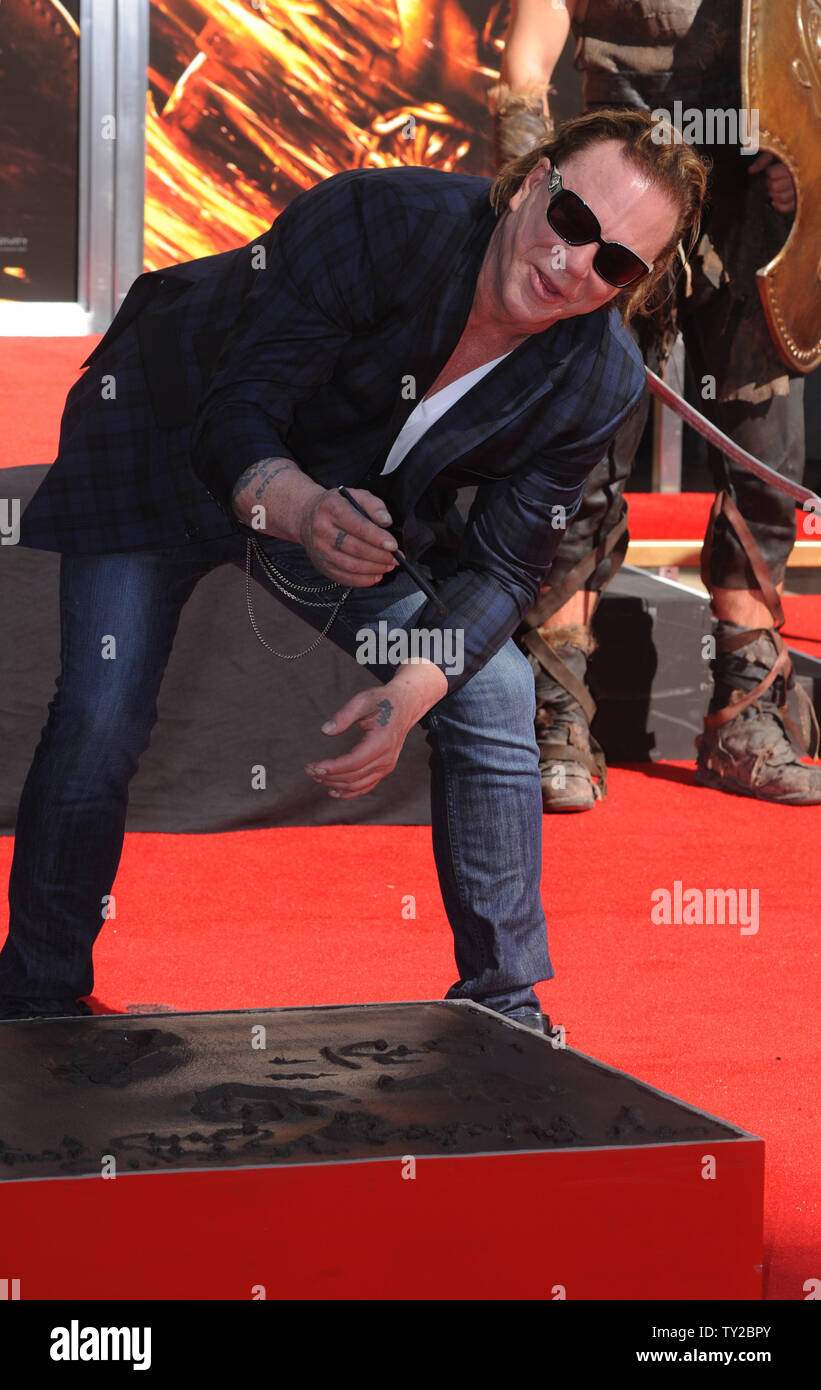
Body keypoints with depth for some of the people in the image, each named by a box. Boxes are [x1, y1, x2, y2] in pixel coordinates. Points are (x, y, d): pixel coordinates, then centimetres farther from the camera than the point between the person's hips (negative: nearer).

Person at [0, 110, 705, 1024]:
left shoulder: (599, 383, -20)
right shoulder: (377, 219, -35)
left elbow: (503, 561, -13)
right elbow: (235, 421, -34)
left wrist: (415, 689, -31)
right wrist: (303, 510, -57)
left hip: (357, 494, 4)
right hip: (170, 434, -4)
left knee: (493, 697, -8)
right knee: (102, 718, -15)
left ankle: (506, 1015, 7)